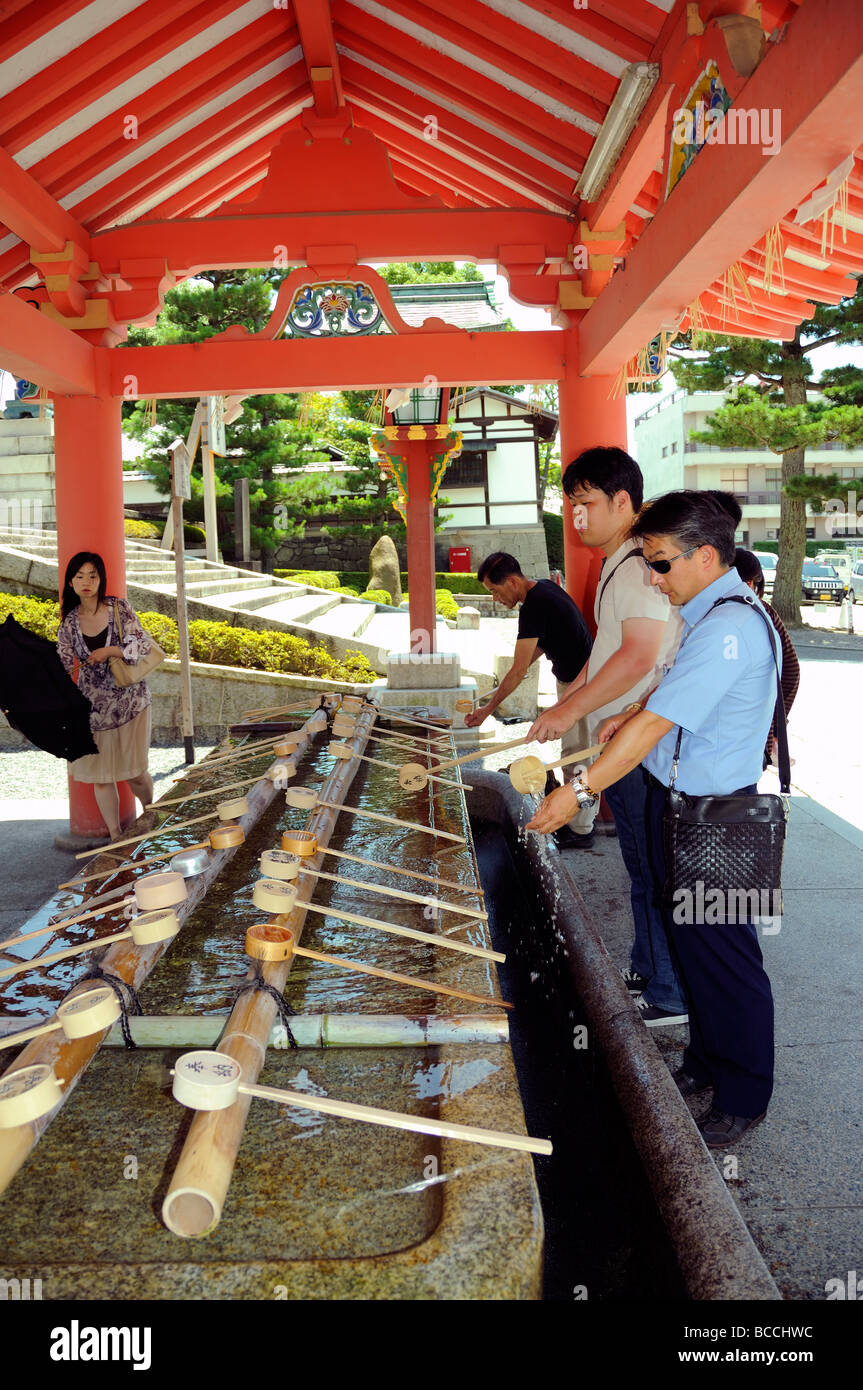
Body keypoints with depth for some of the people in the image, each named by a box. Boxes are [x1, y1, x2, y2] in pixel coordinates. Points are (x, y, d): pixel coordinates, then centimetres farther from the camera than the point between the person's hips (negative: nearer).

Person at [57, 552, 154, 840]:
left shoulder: (119, 608, -3)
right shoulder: (69, 621, 3)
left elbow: (143, 644, -8)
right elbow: (63, 663, 1)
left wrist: (110, 651, -19)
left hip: (129, 700, -2)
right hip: (92, 705, 2)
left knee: (134, 771, 3)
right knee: (100, 776, 3)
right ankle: (115, 837, 17)